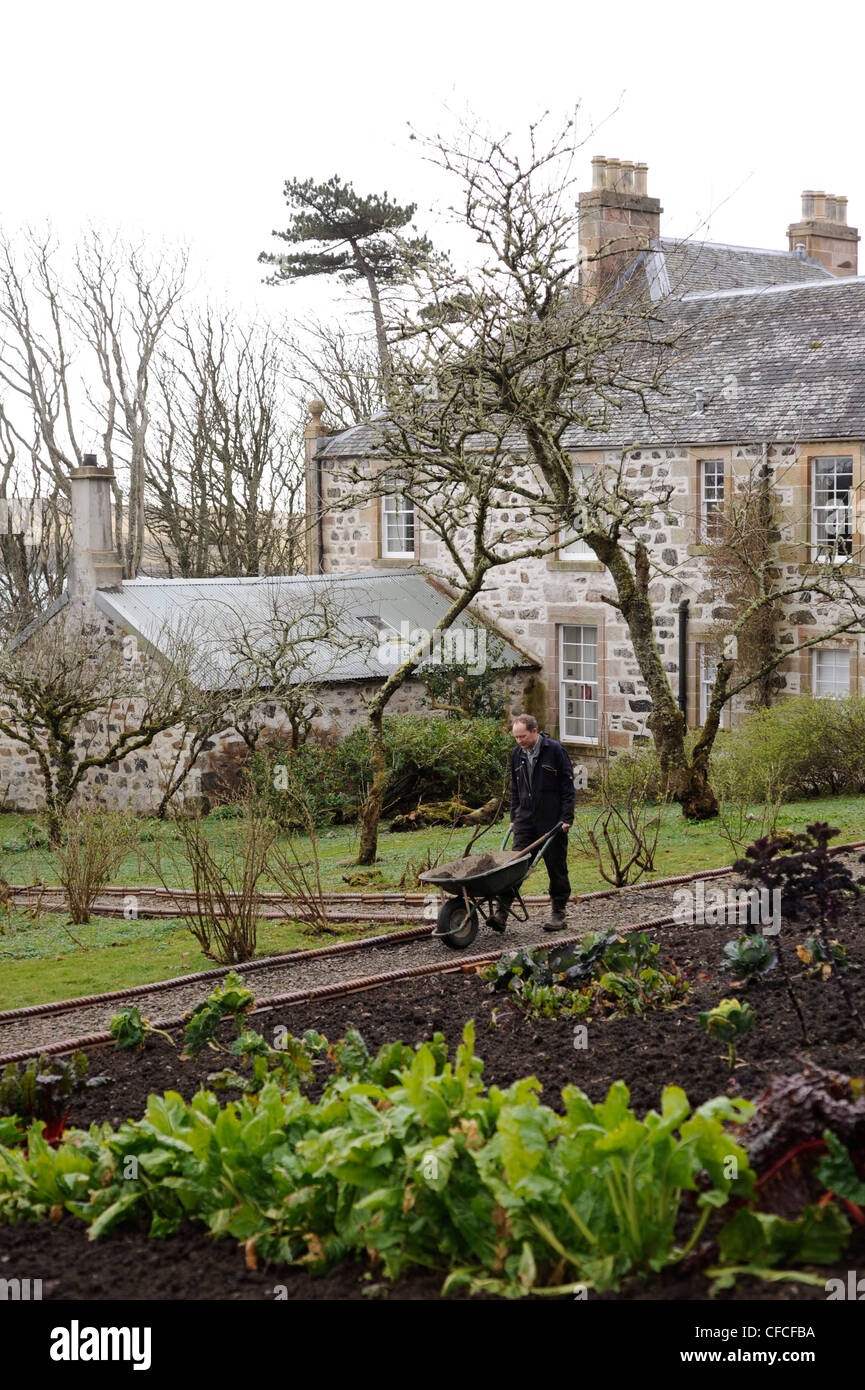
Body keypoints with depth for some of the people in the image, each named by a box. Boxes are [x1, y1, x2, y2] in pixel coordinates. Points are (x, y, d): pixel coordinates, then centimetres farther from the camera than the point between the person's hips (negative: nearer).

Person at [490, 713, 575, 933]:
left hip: (552, 820, -4)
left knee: (556, 866, 4)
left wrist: (567, 818, -11)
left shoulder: (554, 750, -8)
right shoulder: (517, 754, 8)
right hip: (526, 819, 4)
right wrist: (514, 816, 14)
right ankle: (501, 911, -13)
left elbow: (567, 786, -7)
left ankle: (558, 914, 15)